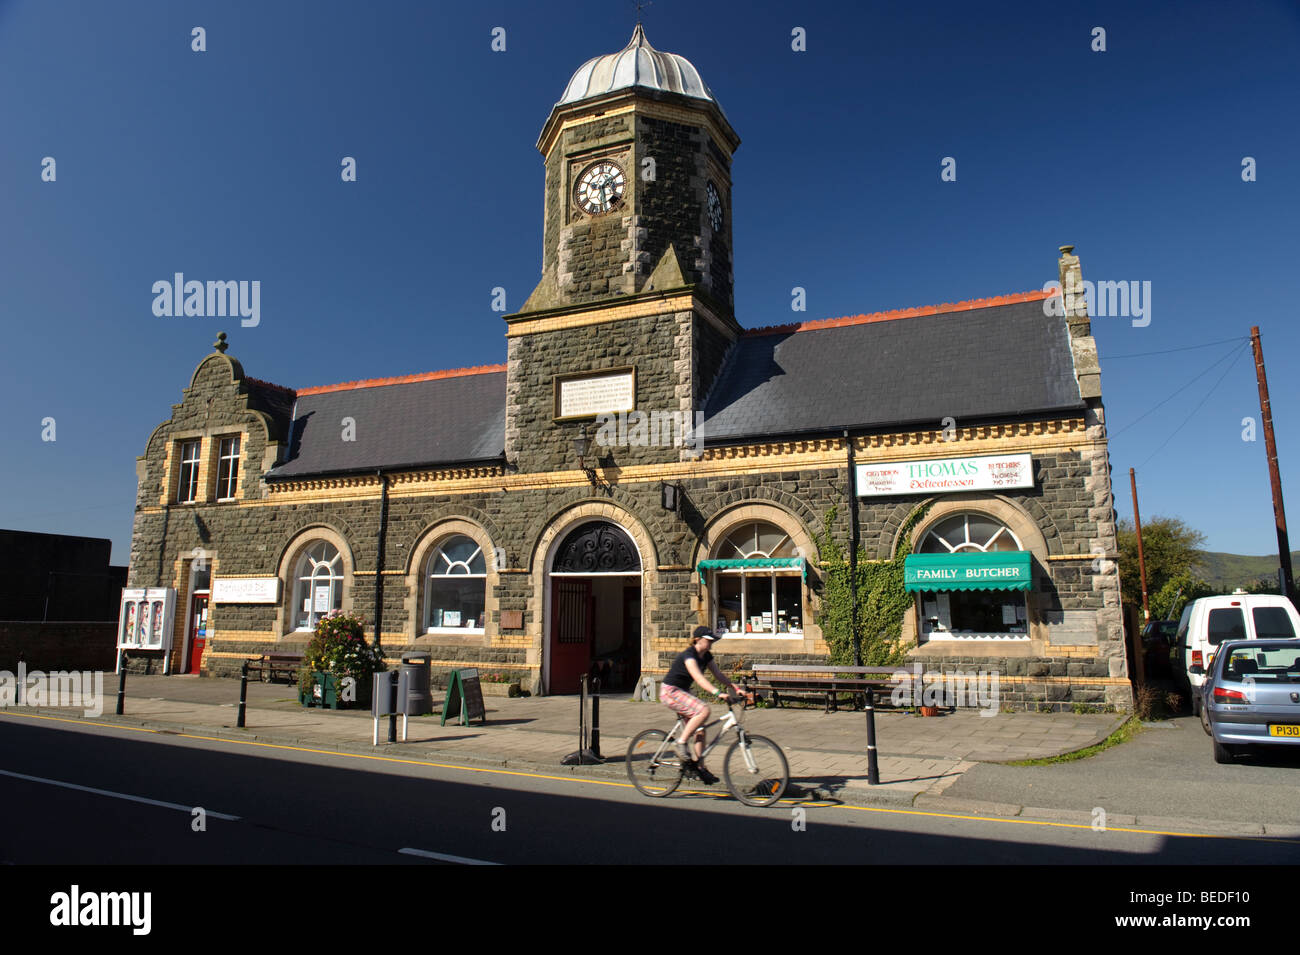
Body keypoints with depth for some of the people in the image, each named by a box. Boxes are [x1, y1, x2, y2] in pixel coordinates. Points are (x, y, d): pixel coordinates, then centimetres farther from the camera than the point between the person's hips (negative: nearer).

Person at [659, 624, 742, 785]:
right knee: (703, 710, -27)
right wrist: (718, 693, -46)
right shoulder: (689, 655, -24)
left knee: (699, 729, 2)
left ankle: (700, 767, 11)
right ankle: (681, 744, -16)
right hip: (670, 692, -9)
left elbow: (718, 674, 2)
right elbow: (698, 677, -37)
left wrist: (734, 687, -12)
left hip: (683, 692, 9)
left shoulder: (706, 656, 3)